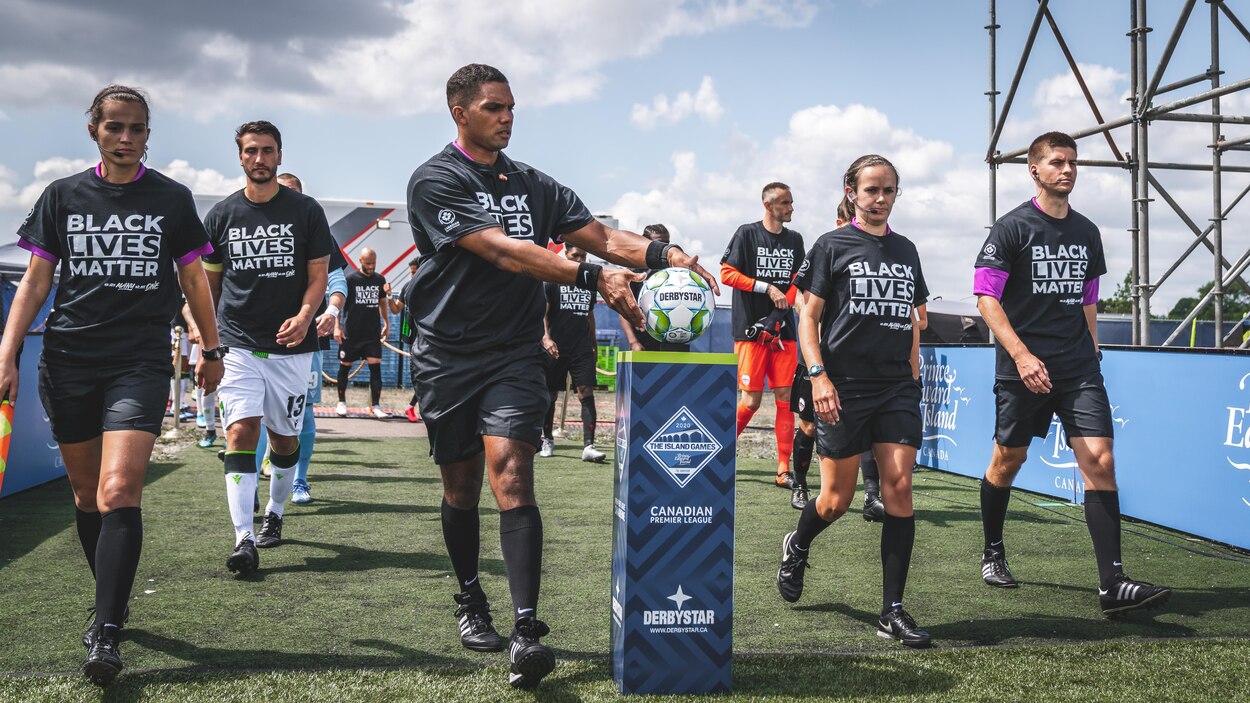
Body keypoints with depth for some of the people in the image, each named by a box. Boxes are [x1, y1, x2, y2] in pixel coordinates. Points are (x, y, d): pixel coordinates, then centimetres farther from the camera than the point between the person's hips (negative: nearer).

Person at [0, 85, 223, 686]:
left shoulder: (172, 199, 6)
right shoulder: (62, 196, 9)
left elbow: (193, 281, 13)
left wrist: (211, 350, 14)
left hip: (140, 362, -2)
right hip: (67, 362, 3)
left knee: (119, 490, -17)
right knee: (86, 494, 10)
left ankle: (106, 634, -16)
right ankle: (112, 599, 30)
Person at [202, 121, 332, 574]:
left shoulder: (306, 211, 2)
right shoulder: (221, 215, 6)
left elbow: (318, 275, 2)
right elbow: (209, 282, 14)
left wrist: (304, 315, -17)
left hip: (290, 345, 0)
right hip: (238, 344, 0)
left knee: (284, 438, 10)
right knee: (240, 433, -14)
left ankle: (274, 515, 34)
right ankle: (244, 539, -17)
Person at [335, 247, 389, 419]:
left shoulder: (379, 279, 7)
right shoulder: (350, 279, -6)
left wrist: (386, 322, 15)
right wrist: (337, 327, -12)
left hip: (373, 334, 3)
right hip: (351, 333, -3)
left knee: (376, 367, -7)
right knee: (345, 367, 8)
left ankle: (376, 406, -5)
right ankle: (341, 402, 24)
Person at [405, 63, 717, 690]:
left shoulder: (535, 185, 12)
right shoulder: (435, 180, -6)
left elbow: (604, 237, 5)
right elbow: (504, 251, -19)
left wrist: (664, 254, -15)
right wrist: (594, 279, -28)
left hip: (515, 353, 2)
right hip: (449, 353, -1)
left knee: (511, 478, -14)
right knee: (461, 488, 11)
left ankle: (526, 631, -20)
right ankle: (470, 601, 33)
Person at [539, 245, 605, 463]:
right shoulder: (553, 279, 0)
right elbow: (542, 312, -8)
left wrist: (594, 344, 21)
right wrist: (546, 337, -23)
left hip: (583, 349, 3)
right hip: (556, 348, -2)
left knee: (587, 393, -10)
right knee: (550, 395, 8)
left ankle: (588, 446, -16)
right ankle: (547, 440, 25)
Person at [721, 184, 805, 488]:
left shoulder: (794, 239, 13)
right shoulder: (747, 233, -1)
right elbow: (726, 273, -5)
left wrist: (782, 305, -4)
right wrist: (767, 288, -11)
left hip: (782, 330, 4)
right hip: (749, 329, -4)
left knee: (785, 397, -1)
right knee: (751, 400, -7)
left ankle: (783, 470, 4)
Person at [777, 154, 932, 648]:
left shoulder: (905, 250, 15)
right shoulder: (832, 246, 1)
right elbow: (808, 316, -2)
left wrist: (913, 374, 14)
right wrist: (818, 375, -13)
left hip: (897, 389, 4)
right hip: (844, 388, -4)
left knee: (899, 486, -7)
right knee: (837, 500, 2)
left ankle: (893, 611, 0)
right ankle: (796, 547, 37)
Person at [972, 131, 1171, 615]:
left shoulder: (1087, 232, 13)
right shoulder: (1012, 228, -4)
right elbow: (986, 297, -9)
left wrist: (1091, 357, 18)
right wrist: (1021, 354, -19)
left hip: (1079, 369, 4)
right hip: (1023, 369, -4)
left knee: (1100, 461, -9)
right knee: (1008, 460, 8)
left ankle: (1112, 584, -10)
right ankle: (993, 553, 31)